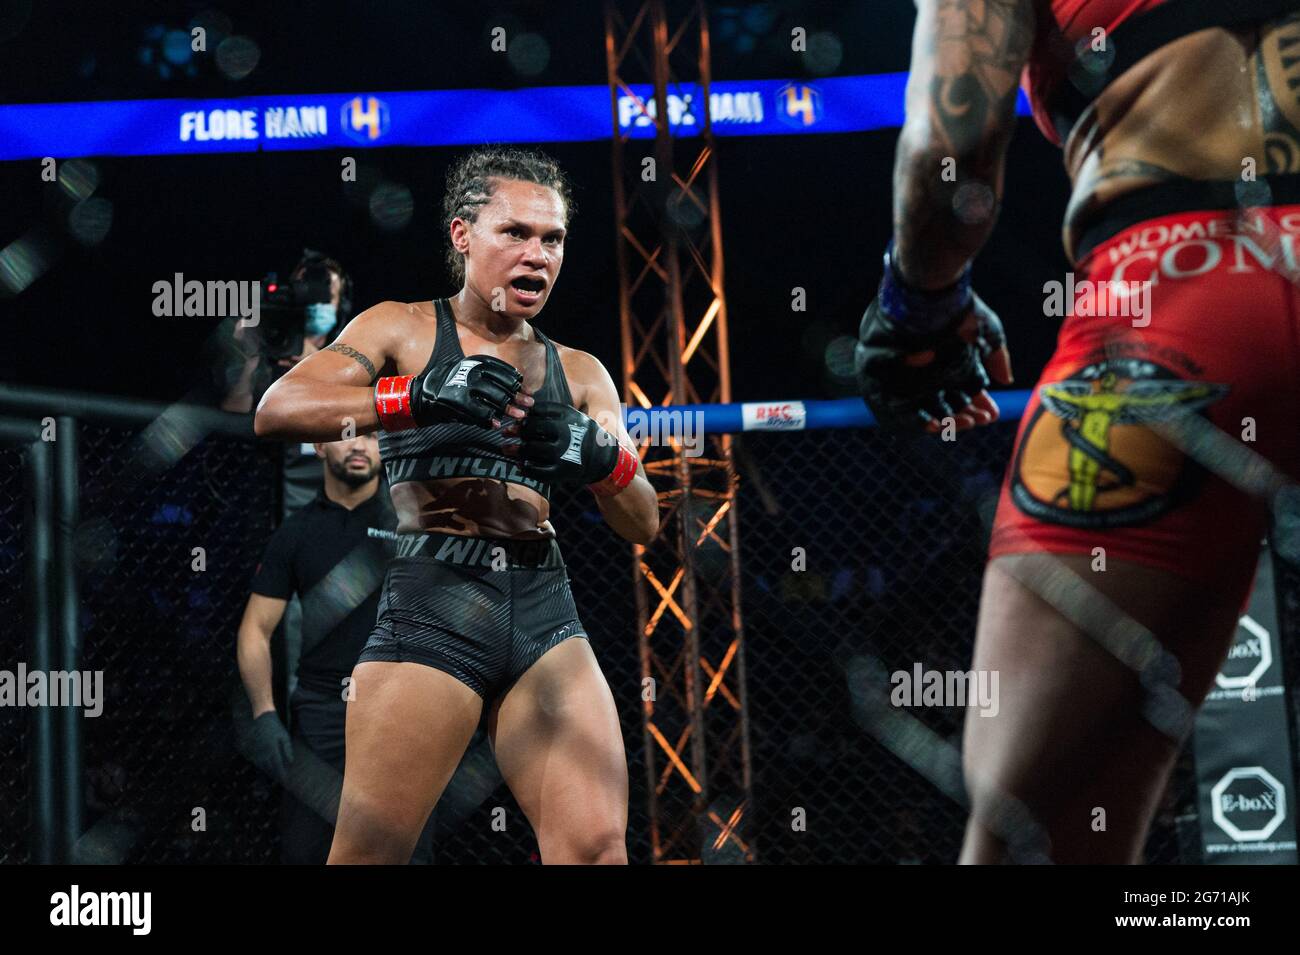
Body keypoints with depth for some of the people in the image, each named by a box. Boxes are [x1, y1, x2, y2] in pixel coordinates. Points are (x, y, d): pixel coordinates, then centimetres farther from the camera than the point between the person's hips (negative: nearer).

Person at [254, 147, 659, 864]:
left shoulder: (579, 373, 19)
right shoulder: (403, 329, 9)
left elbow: (642, 524, 13)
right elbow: (276, 410, -7)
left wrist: (598, 457, -9)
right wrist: (418, 394, -20)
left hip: (545, 615, 4)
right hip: (431, 603, -3)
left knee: (598, 846, -10)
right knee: (368, 853, -5)